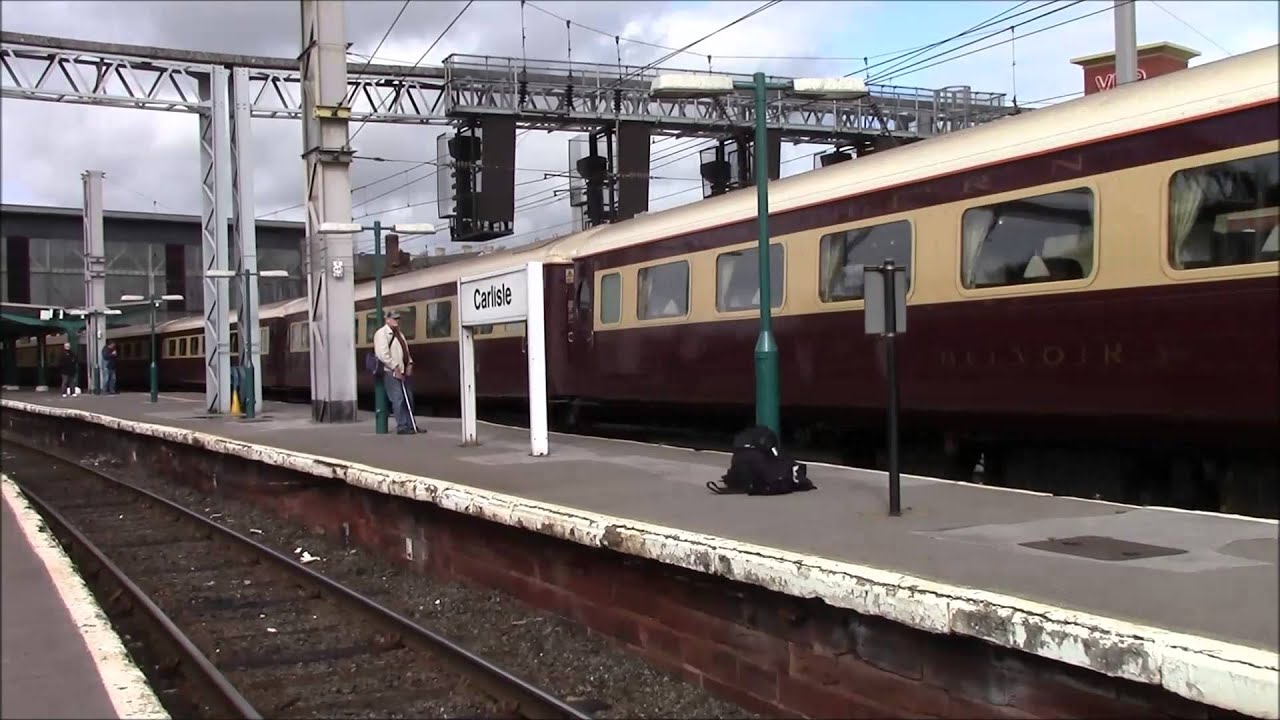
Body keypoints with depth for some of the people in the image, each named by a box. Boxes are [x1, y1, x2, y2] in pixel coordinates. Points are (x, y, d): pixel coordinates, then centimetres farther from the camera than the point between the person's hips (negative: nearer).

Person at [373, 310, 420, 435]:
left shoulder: (399, 333, 20)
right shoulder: (382, 333, -9)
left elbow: (406, 350, 24)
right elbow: (383, 355, -19)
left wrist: (409, 363, 6)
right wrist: (396, 368, -19)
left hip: (402, 372, 9)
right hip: (390, 372, -9)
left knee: (408, 399, 9)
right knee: (398, 399, -11)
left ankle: (410, 425, 14)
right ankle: (402, 427, -8)